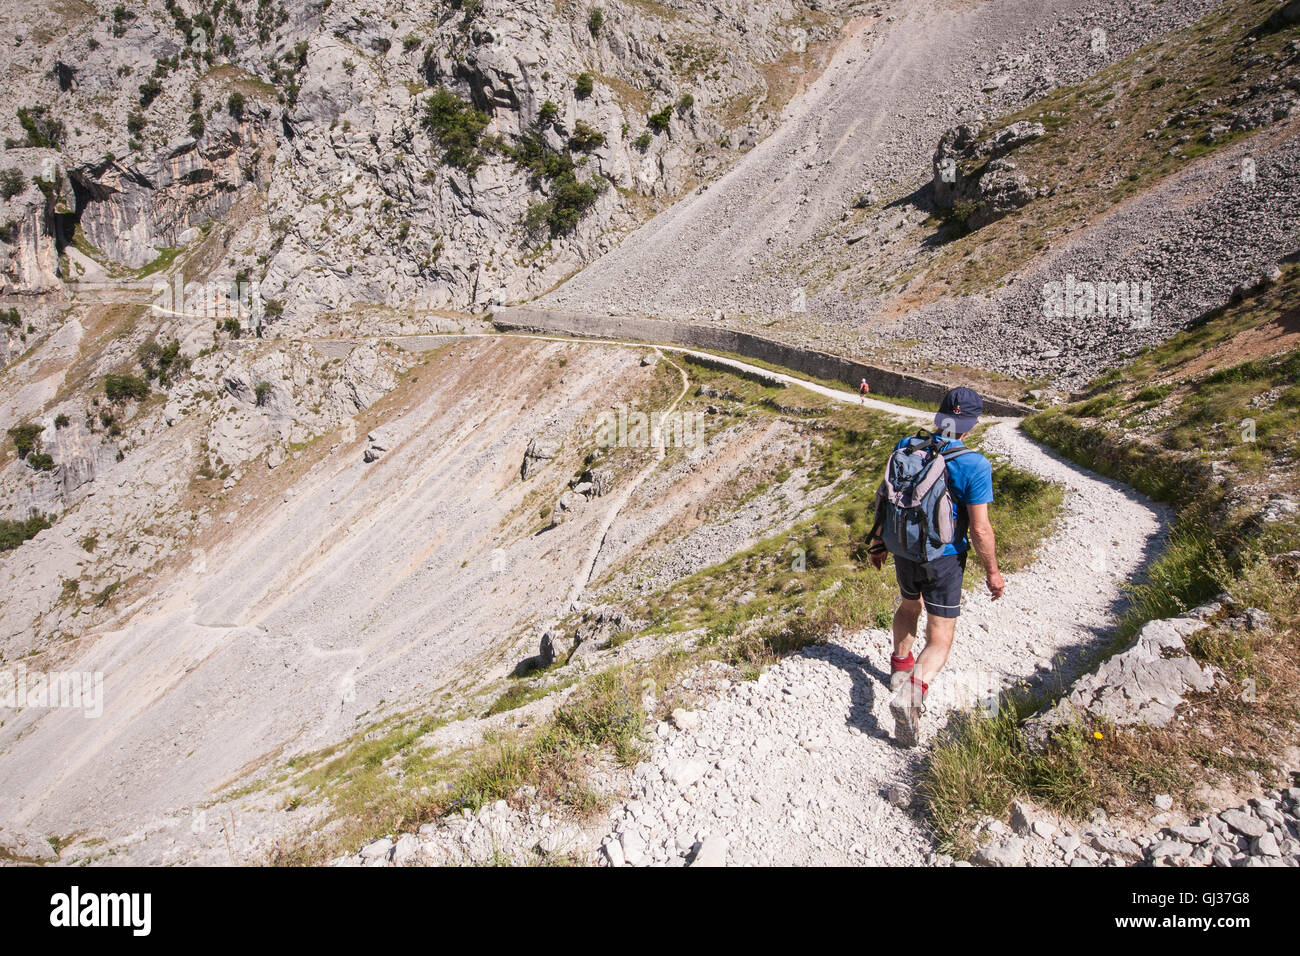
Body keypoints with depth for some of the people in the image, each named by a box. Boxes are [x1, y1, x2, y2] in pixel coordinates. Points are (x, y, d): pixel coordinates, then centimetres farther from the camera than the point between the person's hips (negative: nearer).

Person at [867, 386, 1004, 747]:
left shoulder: (906, 447, -6)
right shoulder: (974, 465, -20)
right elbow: (980, 529, -18)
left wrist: (879, 542, 18)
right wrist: (992, 572, -4)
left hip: (904, 551, 5)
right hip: (944, 558, -5)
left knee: (909, 605, 33)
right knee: (939, 641, 4)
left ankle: (900, 667, 49)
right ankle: (913, 690, -21)